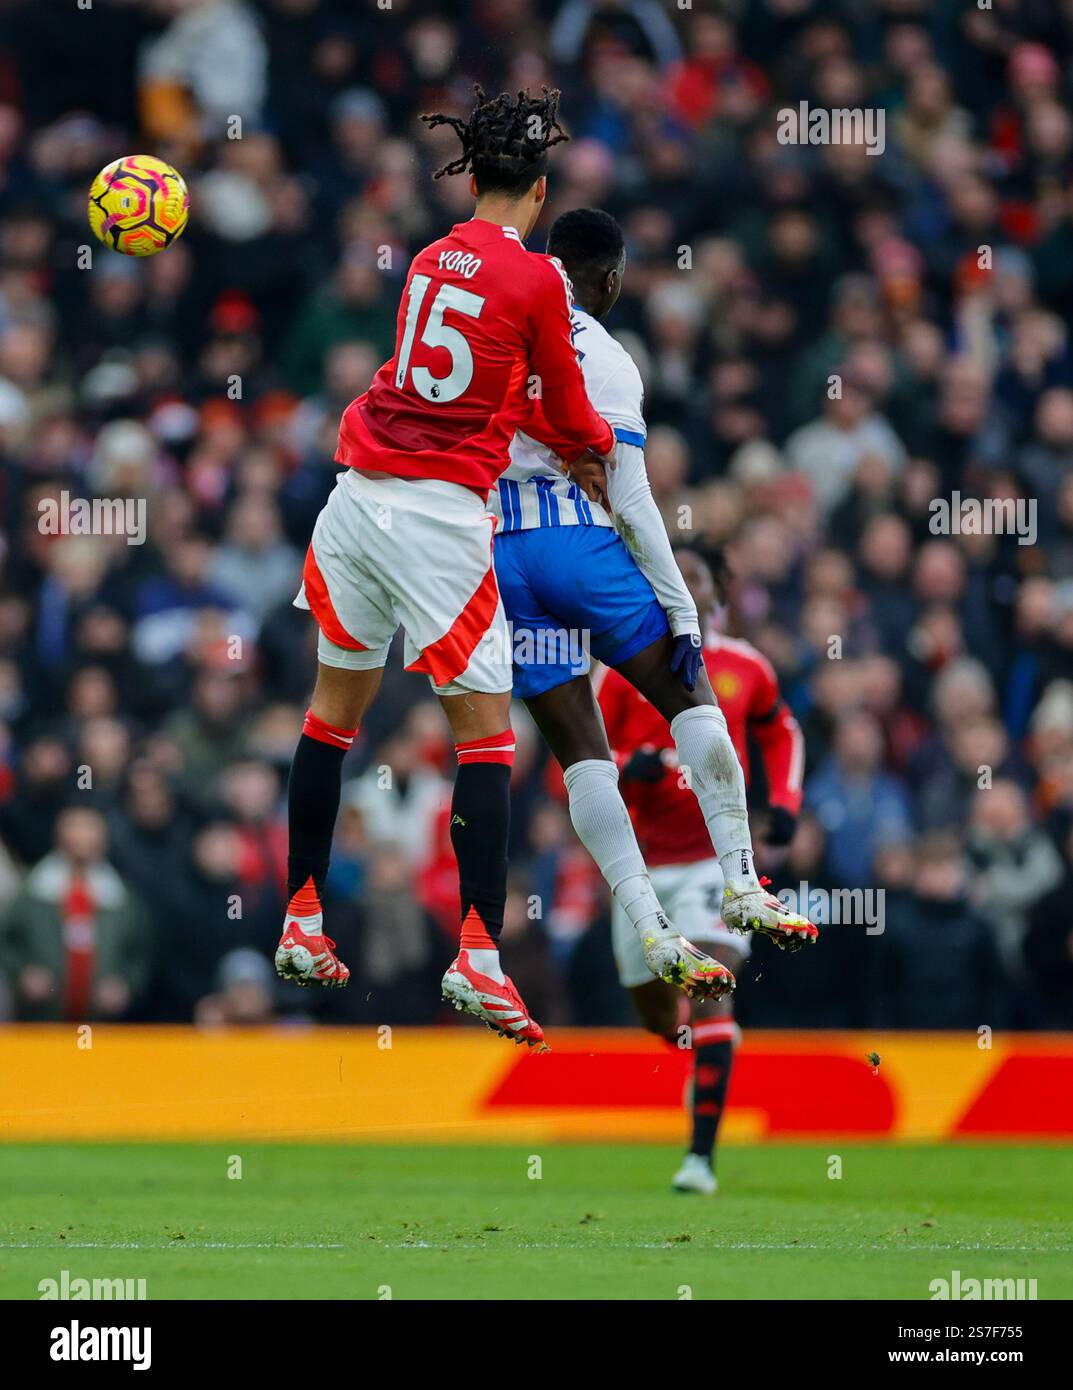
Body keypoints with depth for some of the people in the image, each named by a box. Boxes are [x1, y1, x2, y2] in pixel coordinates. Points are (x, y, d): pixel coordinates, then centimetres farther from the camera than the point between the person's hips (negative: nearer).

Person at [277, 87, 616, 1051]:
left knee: (337, 706, 18)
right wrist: (602, 441, 26)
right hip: (442, 511, -5)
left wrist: (557, 447, 31)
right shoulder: (535, 278, -5)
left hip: (361, 493, 6)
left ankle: (302, 928, 22)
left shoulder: (430, 260, 11)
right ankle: (479, 956, -10)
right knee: (486, 727, 0)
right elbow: (567, 414, 5)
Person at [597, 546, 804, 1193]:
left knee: (711, 985, -19)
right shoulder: (626, 671, -2)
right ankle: (710, 1046, 50)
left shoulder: (745, 668, 3)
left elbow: (781, 731, 21)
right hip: (645, 860, 2)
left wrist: (785, 801, 6)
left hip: (718, 853, -2)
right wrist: (629, 767, -21)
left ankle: (703, 1154, -20)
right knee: (654, 1008, 11)